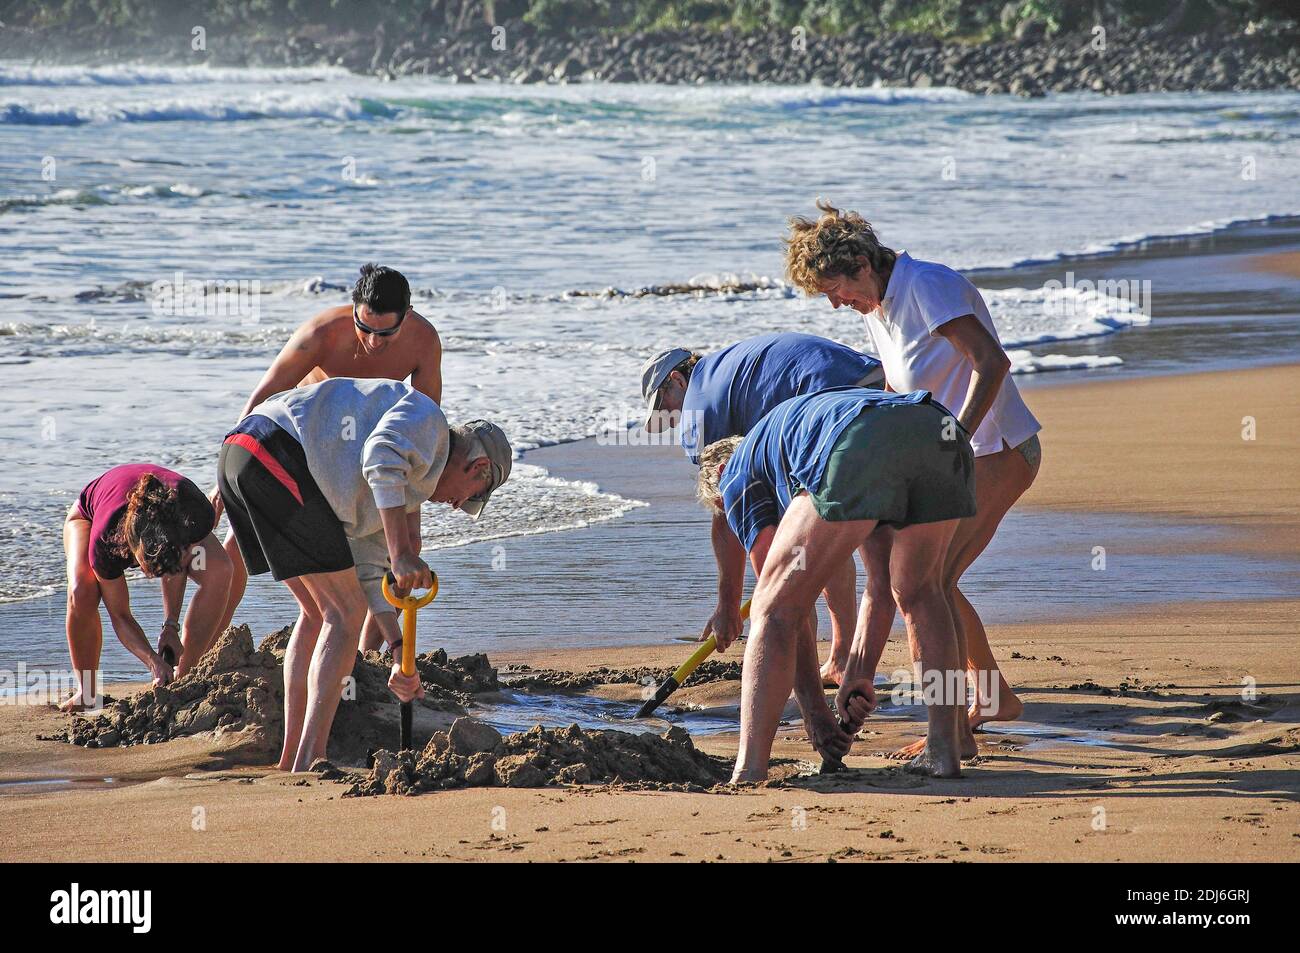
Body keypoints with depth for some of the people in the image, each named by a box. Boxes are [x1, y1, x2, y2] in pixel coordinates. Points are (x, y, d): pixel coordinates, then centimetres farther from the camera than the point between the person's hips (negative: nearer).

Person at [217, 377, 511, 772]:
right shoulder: (427, 417, 6)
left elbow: (369, 567, 34)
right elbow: (381, 457, -16)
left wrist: (400, 654, 29)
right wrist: (402, 554, -19)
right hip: (280, 457, -10)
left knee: (318, 612, 20)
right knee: (345, 613, -3)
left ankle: (290, 760, 19)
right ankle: (308, 764, -8)